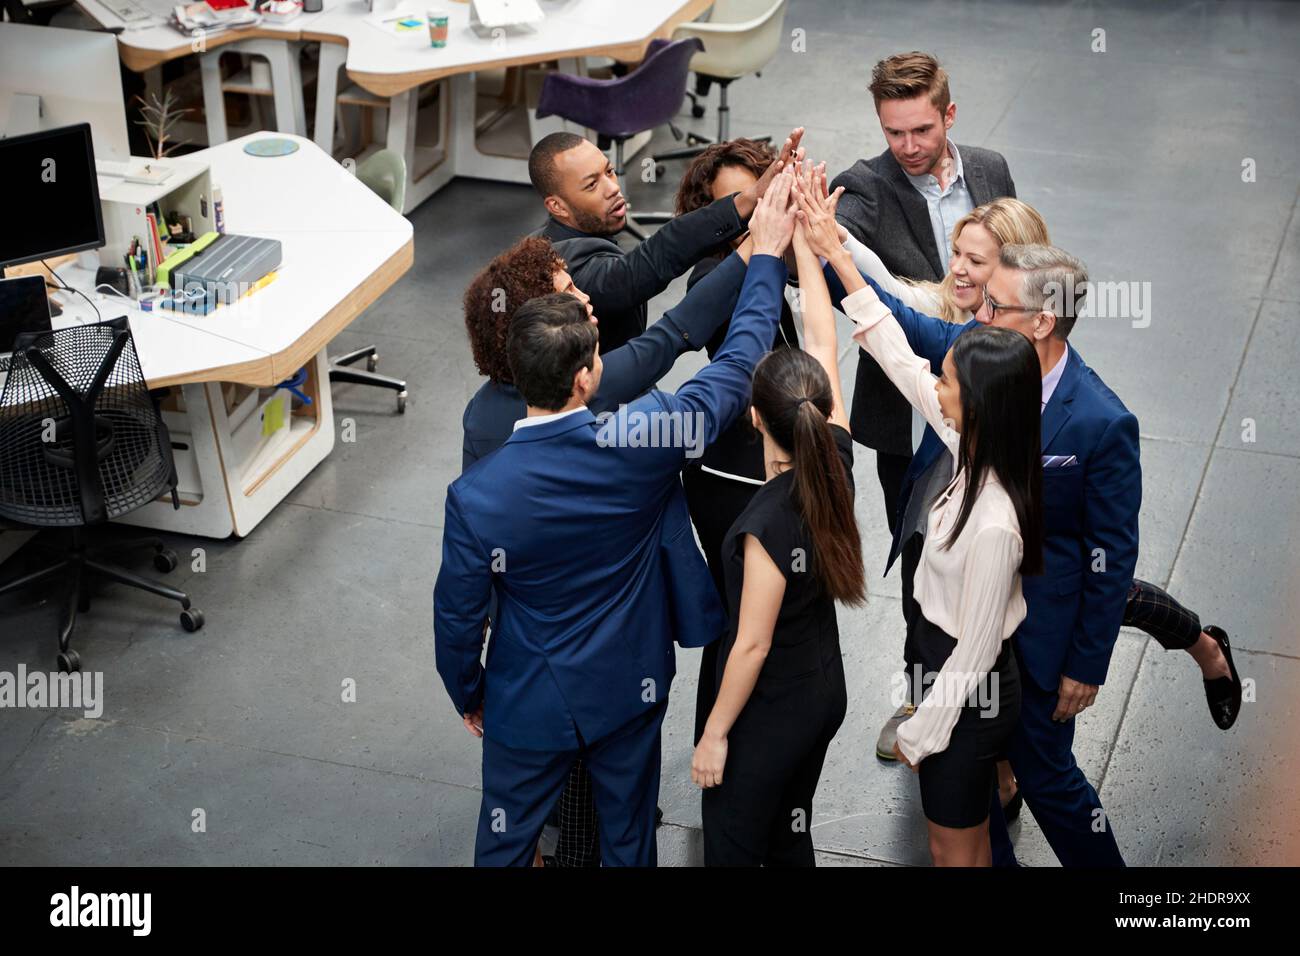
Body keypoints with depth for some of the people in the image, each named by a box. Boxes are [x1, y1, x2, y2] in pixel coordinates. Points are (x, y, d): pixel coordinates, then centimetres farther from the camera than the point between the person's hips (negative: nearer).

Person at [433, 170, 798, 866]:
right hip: (631, 691, 1)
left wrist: (467, 696, 7)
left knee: (505, 846, 21)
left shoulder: (475, 498, -28)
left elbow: (457, 619, -13)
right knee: (629, 836, 24)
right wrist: (767, 255, -2)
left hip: (530, 708, -1)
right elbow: (737, 365, -13)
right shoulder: (641, 442, -28)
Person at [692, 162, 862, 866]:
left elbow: (753, 644, -23)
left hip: (769, 715, -7)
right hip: (825, 696, 7)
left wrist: (714, 734, -10)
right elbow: (822, 337, -6)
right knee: (791, 840, 25)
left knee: (732, 849, 12)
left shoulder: (767, 525, -31)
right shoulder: (836, 461, -13)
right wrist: (801, 235, -1)